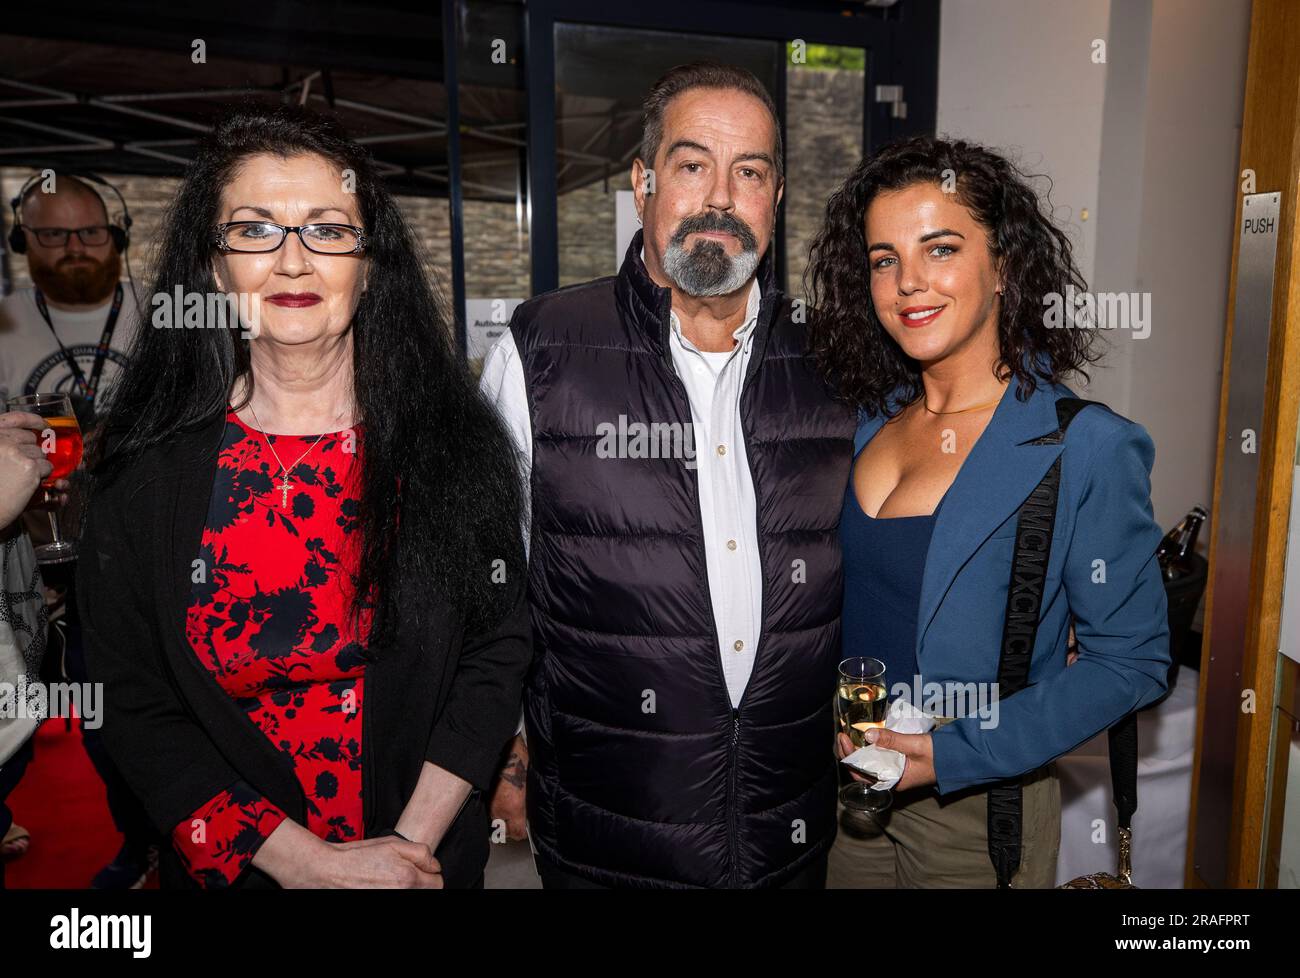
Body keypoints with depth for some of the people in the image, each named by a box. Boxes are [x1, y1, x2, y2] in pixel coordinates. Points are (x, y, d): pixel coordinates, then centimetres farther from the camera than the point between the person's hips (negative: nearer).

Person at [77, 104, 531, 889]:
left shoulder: (454, 439, -11)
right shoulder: (151, 471, -11)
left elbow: (497, 651, -9)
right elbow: (137, 712, -8)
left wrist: (415, 843, -16)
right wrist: (306, 861, -15)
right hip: (239, 864, 0)